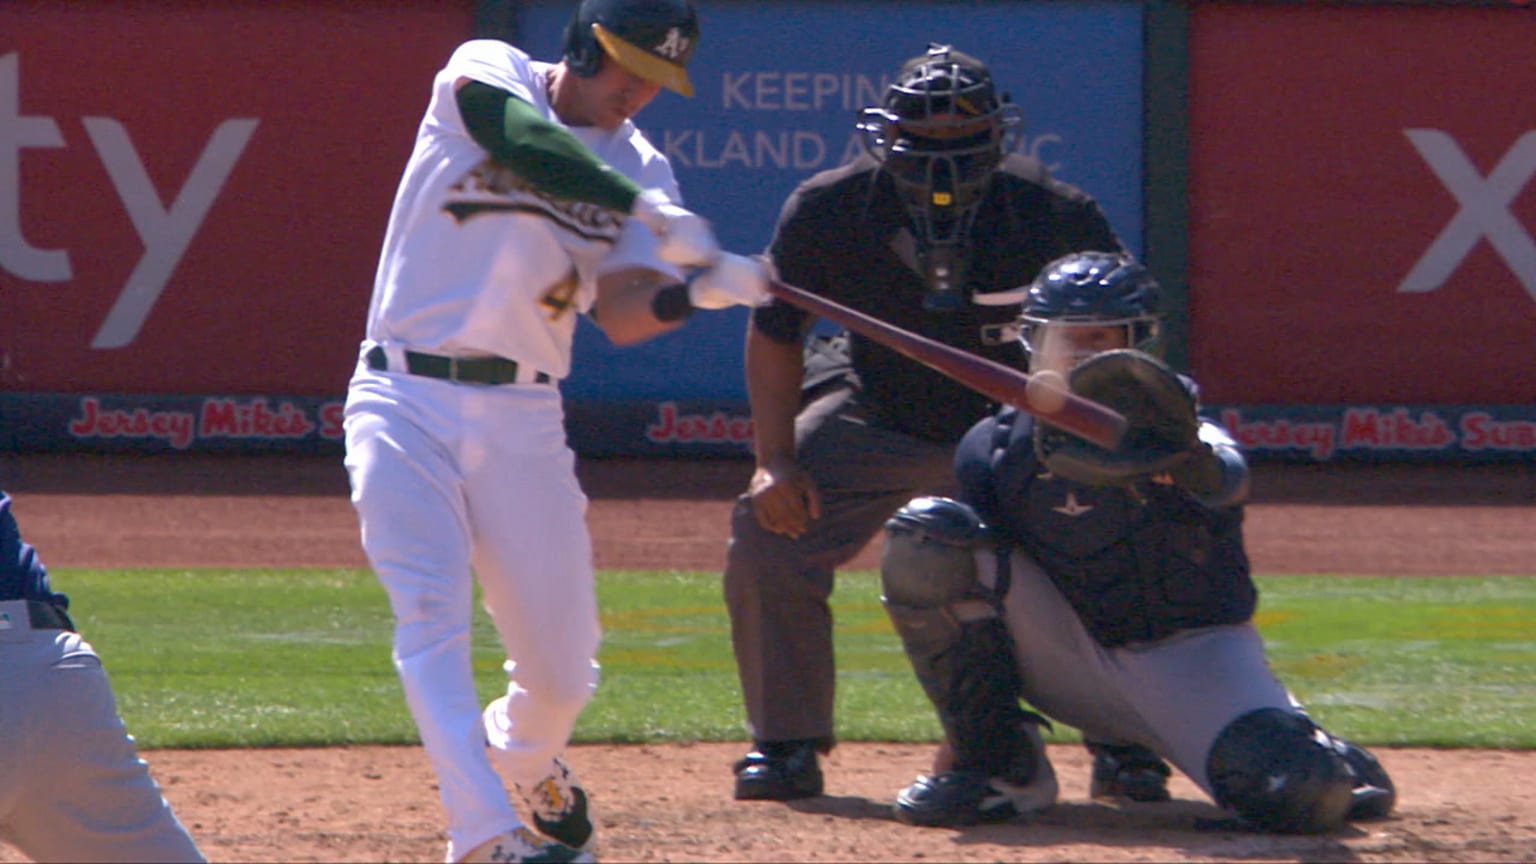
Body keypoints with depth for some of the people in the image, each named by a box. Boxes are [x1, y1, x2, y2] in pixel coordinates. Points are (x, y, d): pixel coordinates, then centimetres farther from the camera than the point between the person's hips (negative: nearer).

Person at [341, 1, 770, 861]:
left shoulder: (641, 168, 8)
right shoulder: (487, 74, -2)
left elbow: (623, 315, -7)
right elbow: (523, 143, -26)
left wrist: (699, 290, -28)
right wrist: (649, 209, -36)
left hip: (523, 425, 4)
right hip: (406, 403, -4)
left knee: (562, 673, 5)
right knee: (433, 619, -20)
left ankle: (525, 762, 38)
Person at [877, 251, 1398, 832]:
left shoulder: (1164, 430, -15)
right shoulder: (993, 448, -4)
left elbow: (1226, 484, -39)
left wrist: (1190, 461, -64)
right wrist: (965, 728, -3)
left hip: (1193, 658, -3)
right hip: (1071, 664, 3)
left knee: (1301, 795, -30)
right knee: (926, 535, -18)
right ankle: (999, 764, -9)